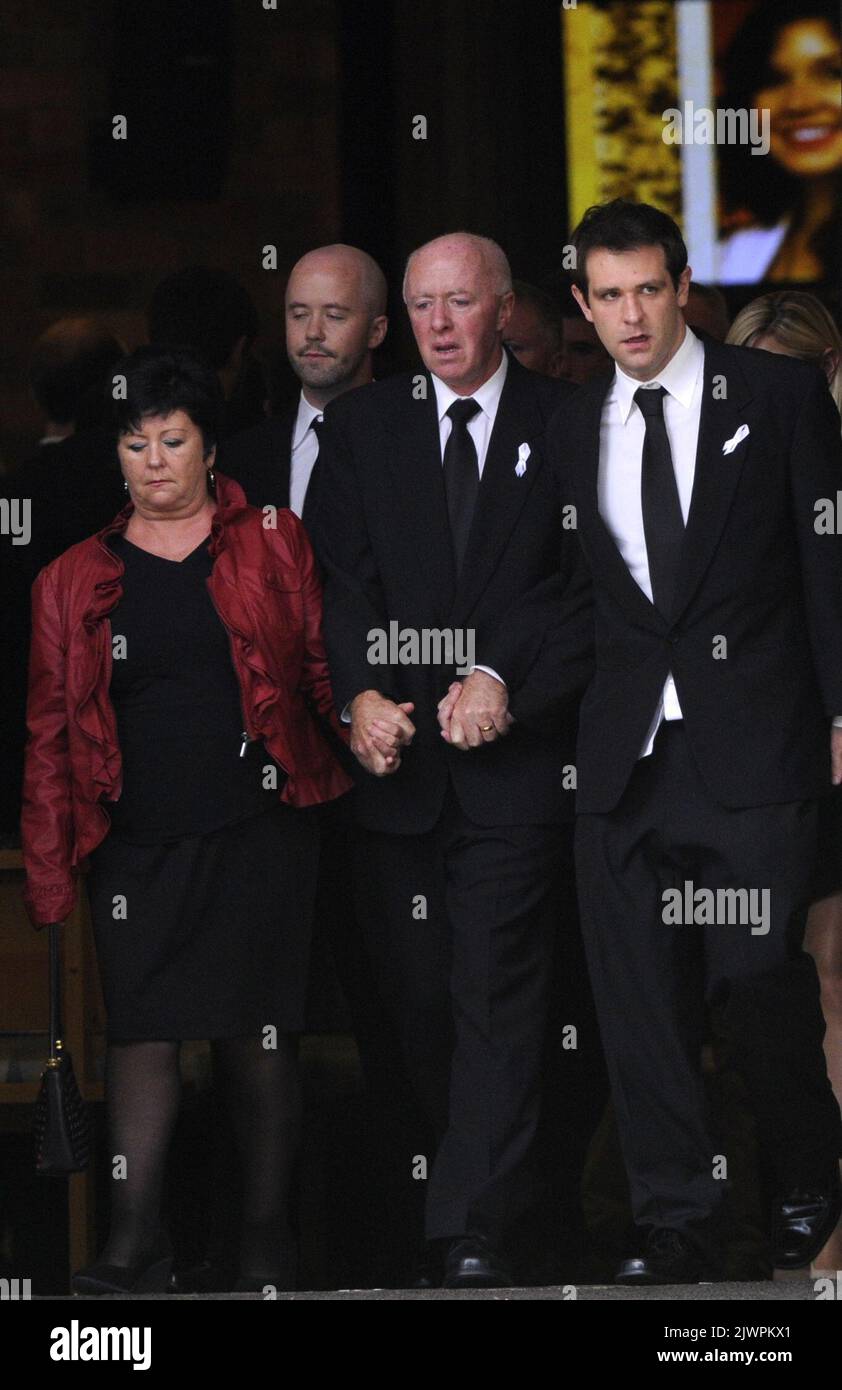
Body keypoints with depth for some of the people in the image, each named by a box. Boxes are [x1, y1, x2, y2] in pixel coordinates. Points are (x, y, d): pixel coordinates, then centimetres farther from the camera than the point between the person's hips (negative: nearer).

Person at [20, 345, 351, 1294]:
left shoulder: (272, 548, 8)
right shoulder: (75, 581, 10)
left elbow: (324, 671, 7)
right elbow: (50, 735, 9)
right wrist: (49, 876, 4)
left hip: (258, 833, -1)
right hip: (138, 848, 1)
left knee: (257, 1037, 2)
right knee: (142, 1031, -6)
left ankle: (266, 1237, 10)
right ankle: (135, 1243, -6)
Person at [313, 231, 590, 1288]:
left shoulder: (564, 424, 3)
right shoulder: (363, 425, 10)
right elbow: (343, 579, 4)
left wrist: (507, 681, -14)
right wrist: (361, 694, -12)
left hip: (512, 756, -3)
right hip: (395, 756, 3)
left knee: (496, 992, -8)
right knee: (413, 991, 7)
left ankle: (473, 1235, -10)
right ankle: (498, 1172, 24)